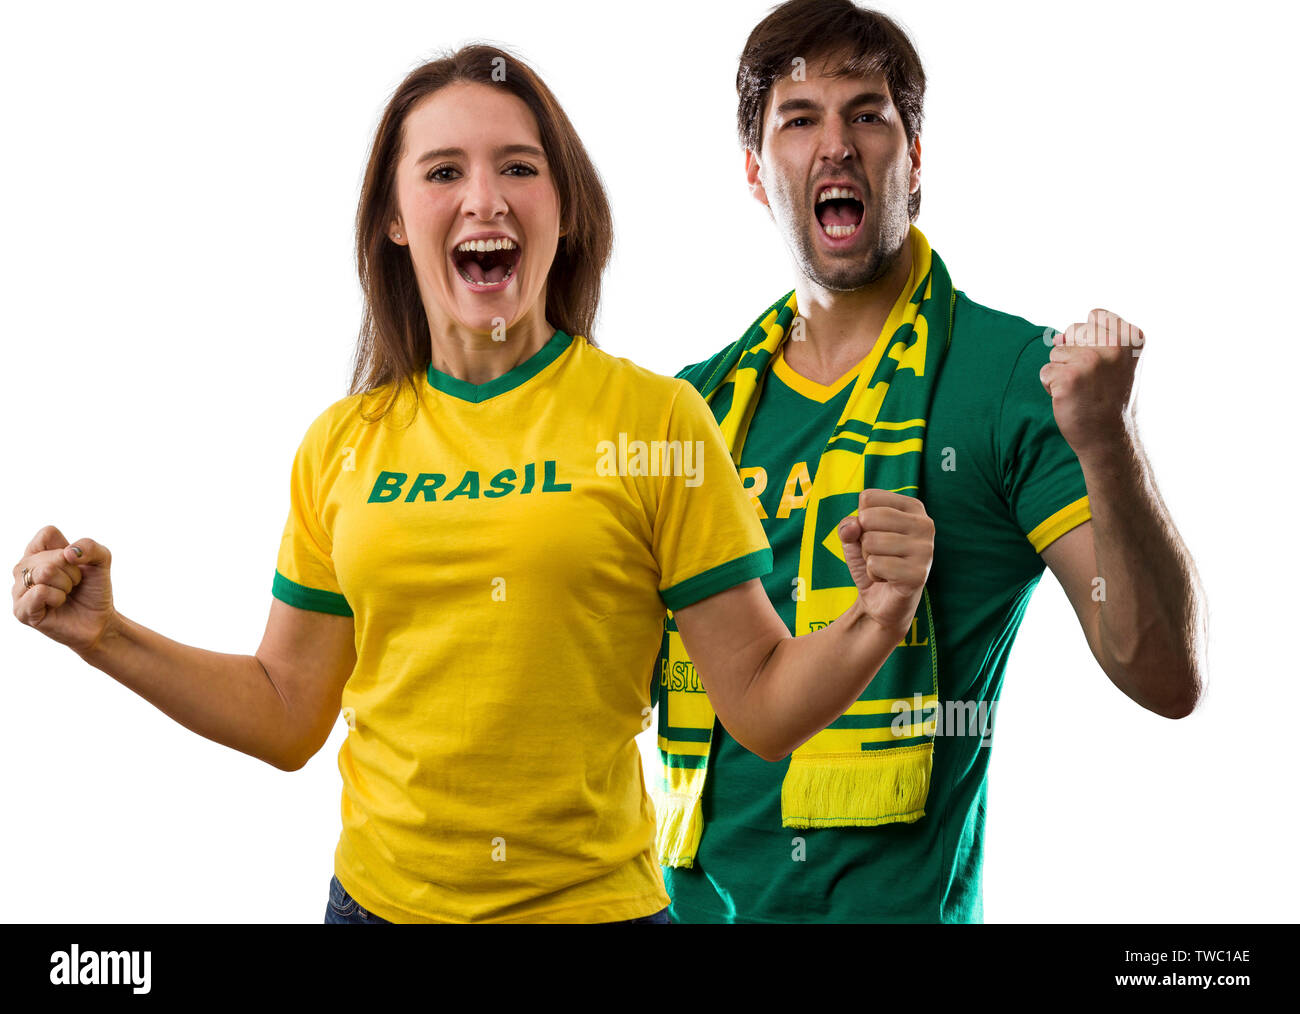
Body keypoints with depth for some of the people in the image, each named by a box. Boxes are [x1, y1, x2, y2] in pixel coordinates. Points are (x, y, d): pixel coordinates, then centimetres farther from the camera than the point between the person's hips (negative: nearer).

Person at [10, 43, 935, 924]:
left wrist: (874, 625, -26)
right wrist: (105, 635, 1)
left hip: (592, 899, -3)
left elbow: (762, 704, -8)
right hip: (378, 895, 3)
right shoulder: (342, 443, 3)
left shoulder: (655, 419, -7)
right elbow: (289, 716, 10)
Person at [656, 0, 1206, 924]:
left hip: (899, 899, -4)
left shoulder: (1018, 375, -6)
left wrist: (1107, 447, -27)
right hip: (699, 894, 5)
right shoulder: (700, 404, 7)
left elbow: (1166, 679, -14)